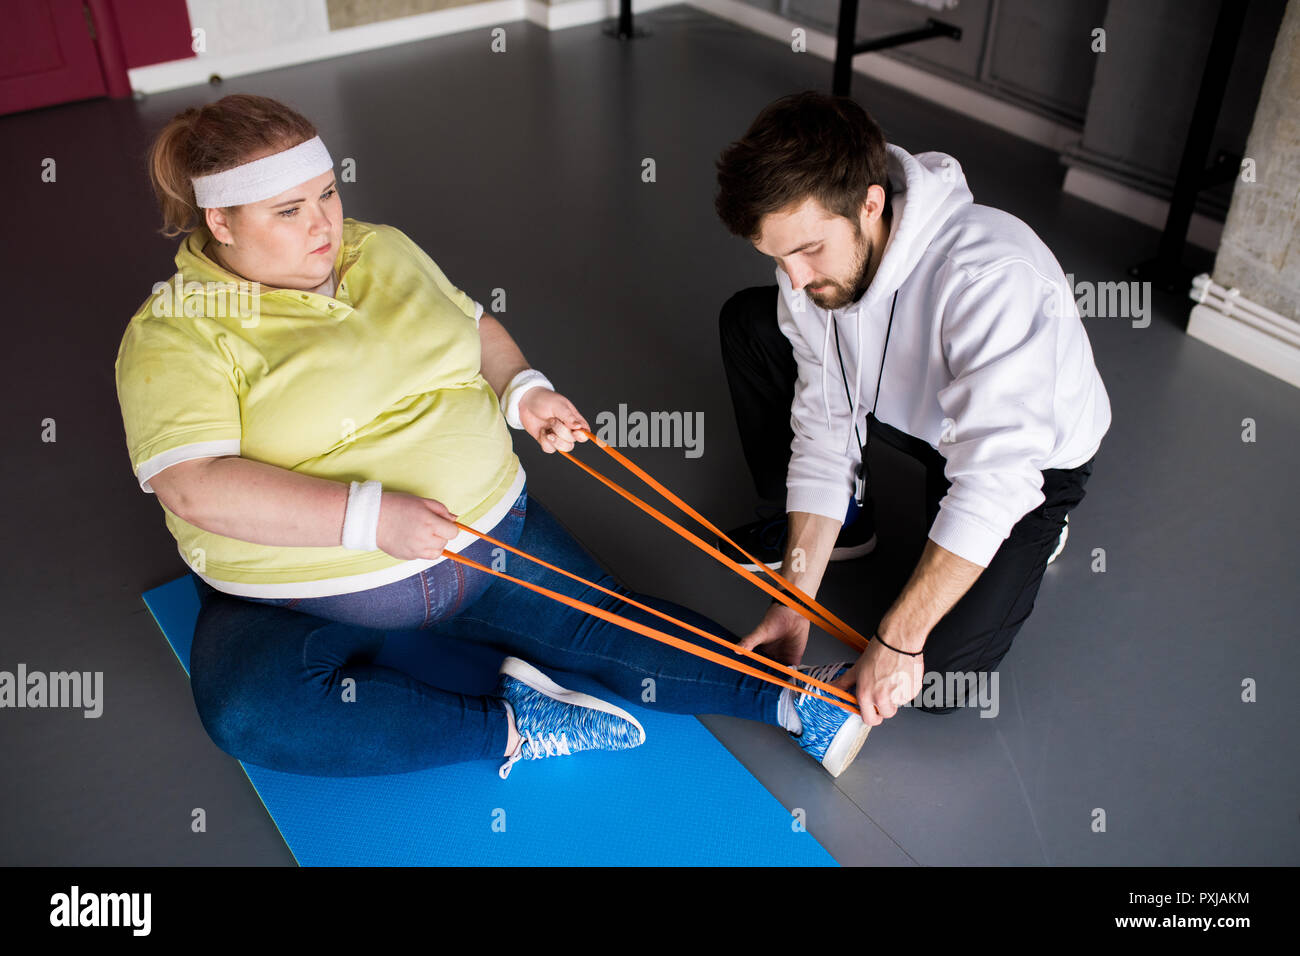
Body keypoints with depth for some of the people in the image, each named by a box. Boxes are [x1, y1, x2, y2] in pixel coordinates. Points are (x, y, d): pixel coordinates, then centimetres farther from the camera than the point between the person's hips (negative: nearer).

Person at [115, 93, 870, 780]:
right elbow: (195, 488, -23)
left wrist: (522, 388, 1)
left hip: (483, 529, 4)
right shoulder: (176, 334, -11)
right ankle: (510, 729, -25)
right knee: (251, 714, -31)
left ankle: (794, 702, -13)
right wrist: (368, 516, -30)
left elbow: (473, 325, 22)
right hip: (302, 598, -3)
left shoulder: (382, 249, 8)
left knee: (600, 622, -13)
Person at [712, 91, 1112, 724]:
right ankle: (843, 520, 10)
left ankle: (1031, 542, 11)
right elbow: (825, 430, -14)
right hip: (910, 409, 6)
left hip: (1029, 456, -6)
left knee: (933, 679, -19)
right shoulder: (810, 271, -19)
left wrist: (896, 641, -38)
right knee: (747, 322, -5)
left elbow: (996, 478, -42)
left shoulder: (993, 277, -40)